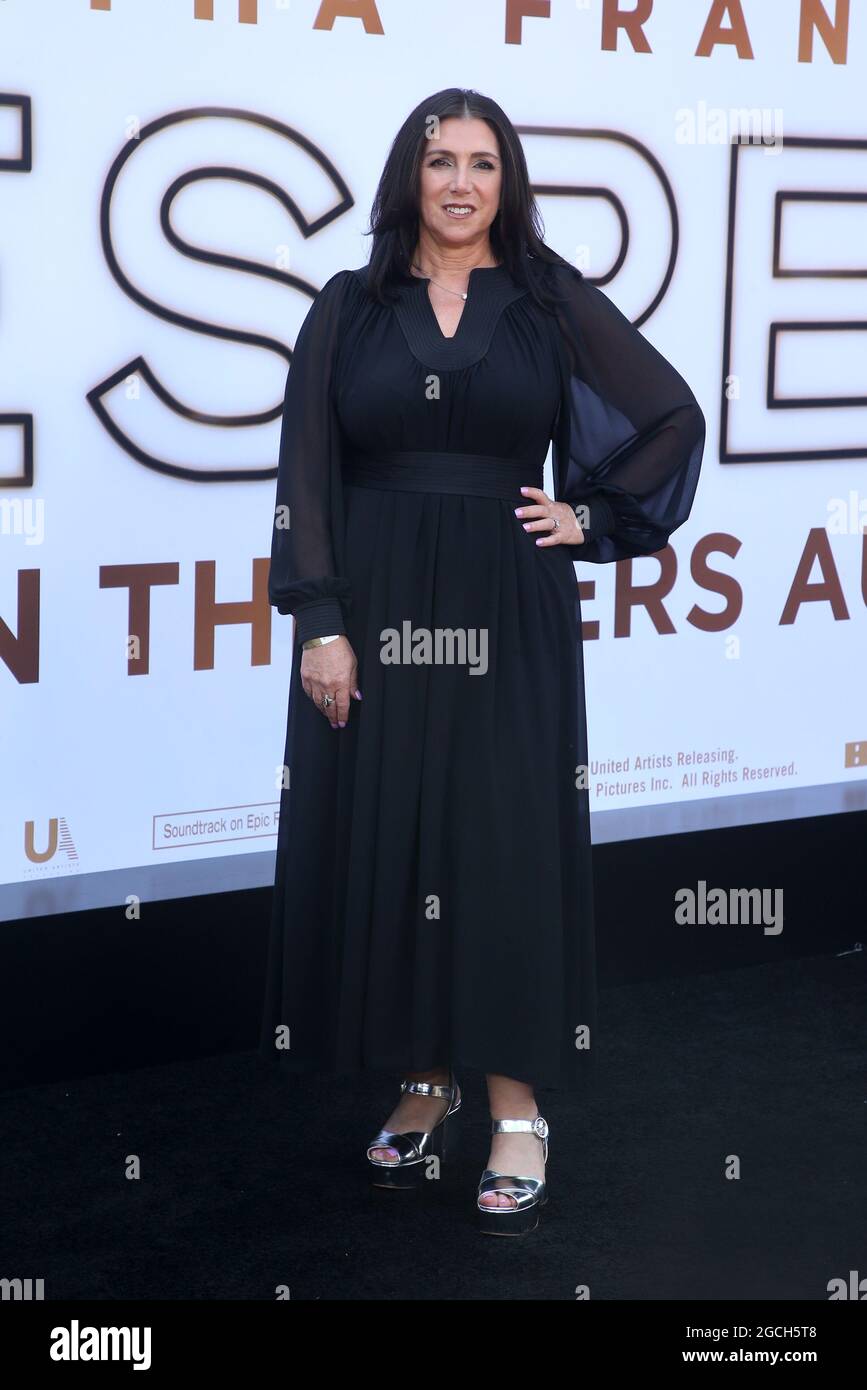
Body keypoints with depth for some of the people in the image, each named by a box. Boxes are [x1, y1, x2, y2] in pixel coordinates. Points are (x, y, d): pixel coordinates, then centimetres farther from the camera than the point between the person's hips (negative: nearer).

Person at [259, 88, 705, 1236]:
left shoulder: (552, 302, 4)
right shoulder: (349, 308, 5)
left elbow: (674, 416, 9)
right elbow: (308, 475, 0)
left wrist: (593, 513, 1)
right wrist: (320, 624, -8)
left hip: (507, 615, -1)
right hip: (377, 612, 1)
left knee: (508, 844, -1)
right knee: (382, 840, 4)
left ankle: (518, 1110, 6)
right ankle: (426, 1081, 20)